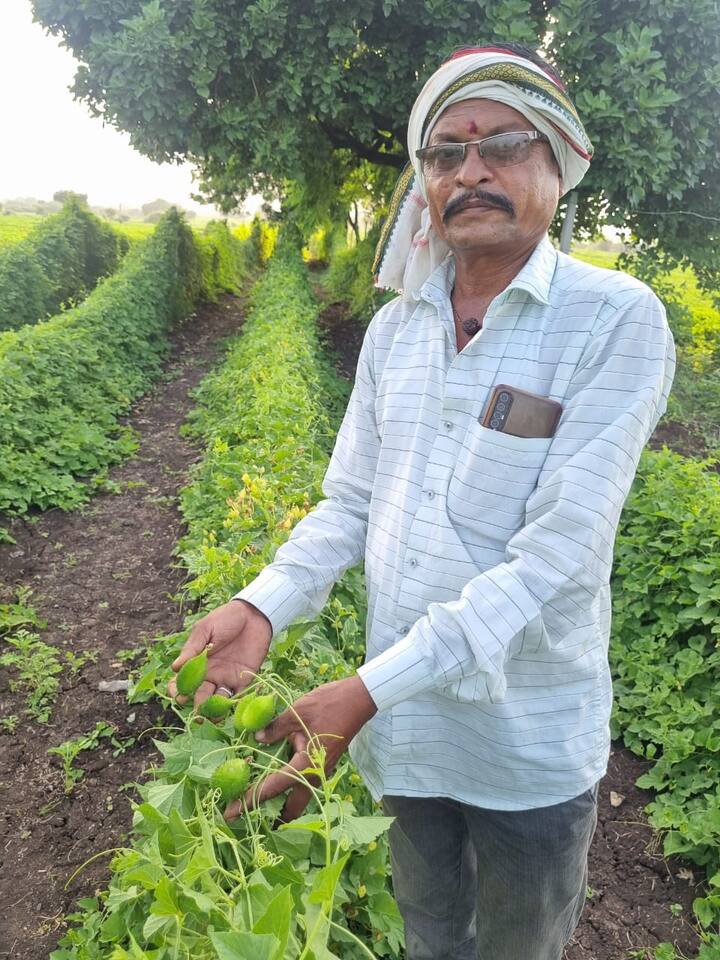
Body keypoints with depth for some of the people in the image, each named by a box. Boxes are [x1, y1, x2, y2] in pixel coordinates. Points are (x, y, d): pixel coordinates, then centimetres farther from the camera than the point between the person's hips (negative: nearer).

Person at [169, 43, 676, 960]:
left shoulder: (617, 319, -17)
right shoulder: (392, 328, 1)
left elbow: (560, 552, -25)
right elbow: (349, 503, 3)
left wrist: (365, 693, -30)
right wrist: (261, 605, -15)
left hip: (530, 745, -4)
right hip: (402, 727, 4)